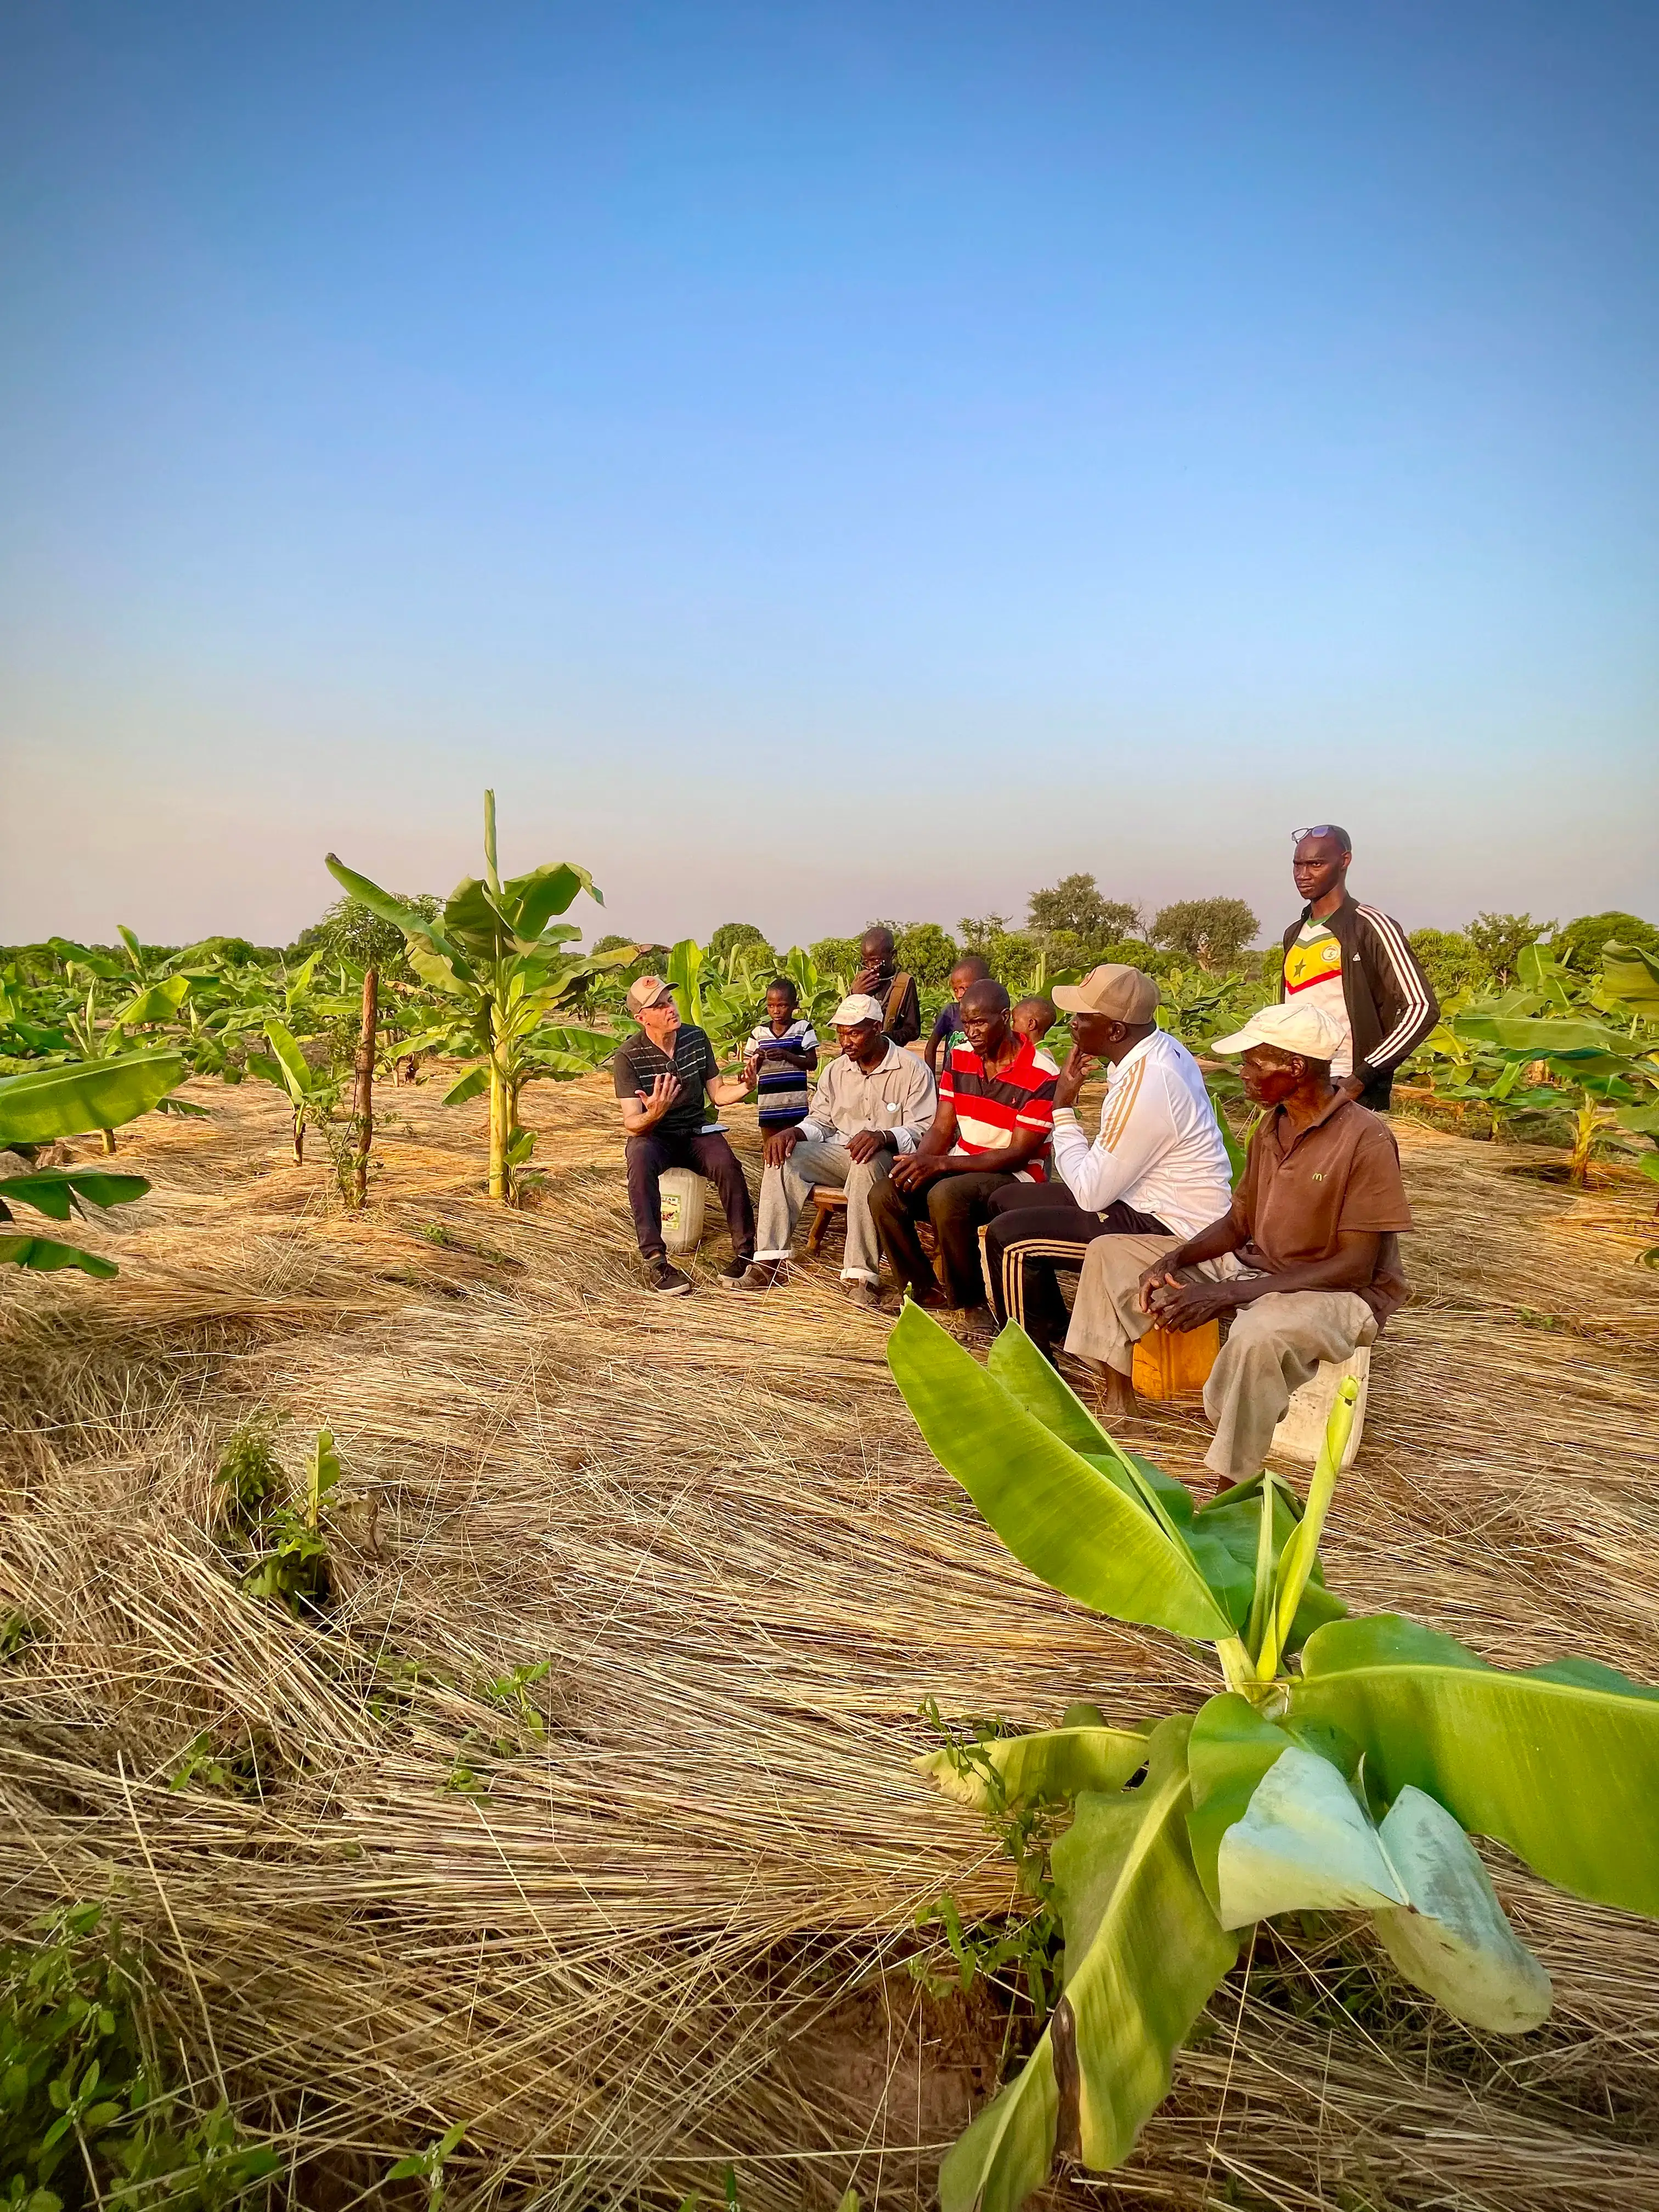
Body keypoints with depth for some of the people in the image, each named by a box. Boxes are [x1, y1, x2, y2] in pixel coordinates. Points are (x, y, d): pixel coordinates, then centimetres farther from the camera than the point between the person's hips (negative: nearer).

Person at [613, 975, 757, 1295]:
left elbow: (718, 1093, 6)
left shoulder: (696, 1037, -1)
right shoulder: (628, 1056, -12)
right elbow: (631, 1123, -16)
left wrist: (746, 1085, -15)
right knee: (640, 1157, -37)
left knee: (727, 1165, -30)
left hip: (695, 1133, 2)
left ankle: (745, 1252, -17)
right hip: (653, 1136, -2)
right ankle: (654, 1261, -35)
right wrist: (653, 1115, -40)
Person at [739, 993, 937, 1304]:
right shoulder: (836, 1071, 12)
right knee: (783, 1156, -19)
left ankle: (862, 1273, -39)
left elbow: (925, 1130, -13)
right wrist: (795, 1132, -9)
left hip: (886, 1159, -5)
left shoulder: (912, 1071, -6)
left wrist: (883, 1136, -32)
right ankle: (770, 1260, -22)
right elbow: (821, 1122, 15)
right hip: (839, 1153, 6)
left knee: (868, 1163, -40)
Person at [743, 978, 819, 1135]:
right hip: (767, 1104, 3)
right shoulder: (759, 1032, 6)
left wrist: (786, 1055, -17)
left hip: (795, 1104, -3)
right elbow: (751, 1072, 11)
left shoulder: (803, 1028, 0)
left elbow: (812, 1063, -4)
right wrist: (757, 1060, -12)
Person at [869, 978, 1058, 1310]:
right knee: (884, 1195, -18)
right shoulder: (959, 1058, 6)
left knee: (946, 1195, -36)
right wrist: (917, 1163, -18)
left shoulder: (1042, 1076, -14)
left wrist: (941, 1163, -24)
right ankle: (927, 1290, -1)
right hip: (958, 1169, 6)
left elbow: (1019, 1154, -16)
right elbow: (942, 1129, 6)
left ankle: (971, 1302, -15)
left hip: (1013, 1177, -6)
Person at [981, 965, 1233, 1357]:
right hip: (1147, 1200, 10)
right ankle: (1053, 1330, 29)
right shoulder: (1161, 1047, 1)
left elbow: (1090, 1193, -21)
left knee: (1008, 1237, -17)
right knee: (1006, 1202, 14)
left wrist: (1063, 1107, -14)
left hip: (1168, 1229, -10)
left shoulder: (1145, 1087, -29)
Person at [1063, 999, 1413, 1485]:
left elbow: (1356, 1267, -23)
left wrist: (1228, 1294, -28)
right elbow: (1239, 1222, 11)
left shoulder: (1366, 1139, -20)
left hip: (1337, 1293, -8)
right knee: (1111, 1254, 2)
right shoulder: (1272, 1125, 4)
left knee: (1259, 1334, -43)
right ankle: (1116, 1406, 2)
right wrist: (1176, 1258, -11)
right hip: (1254, 1266, 8)